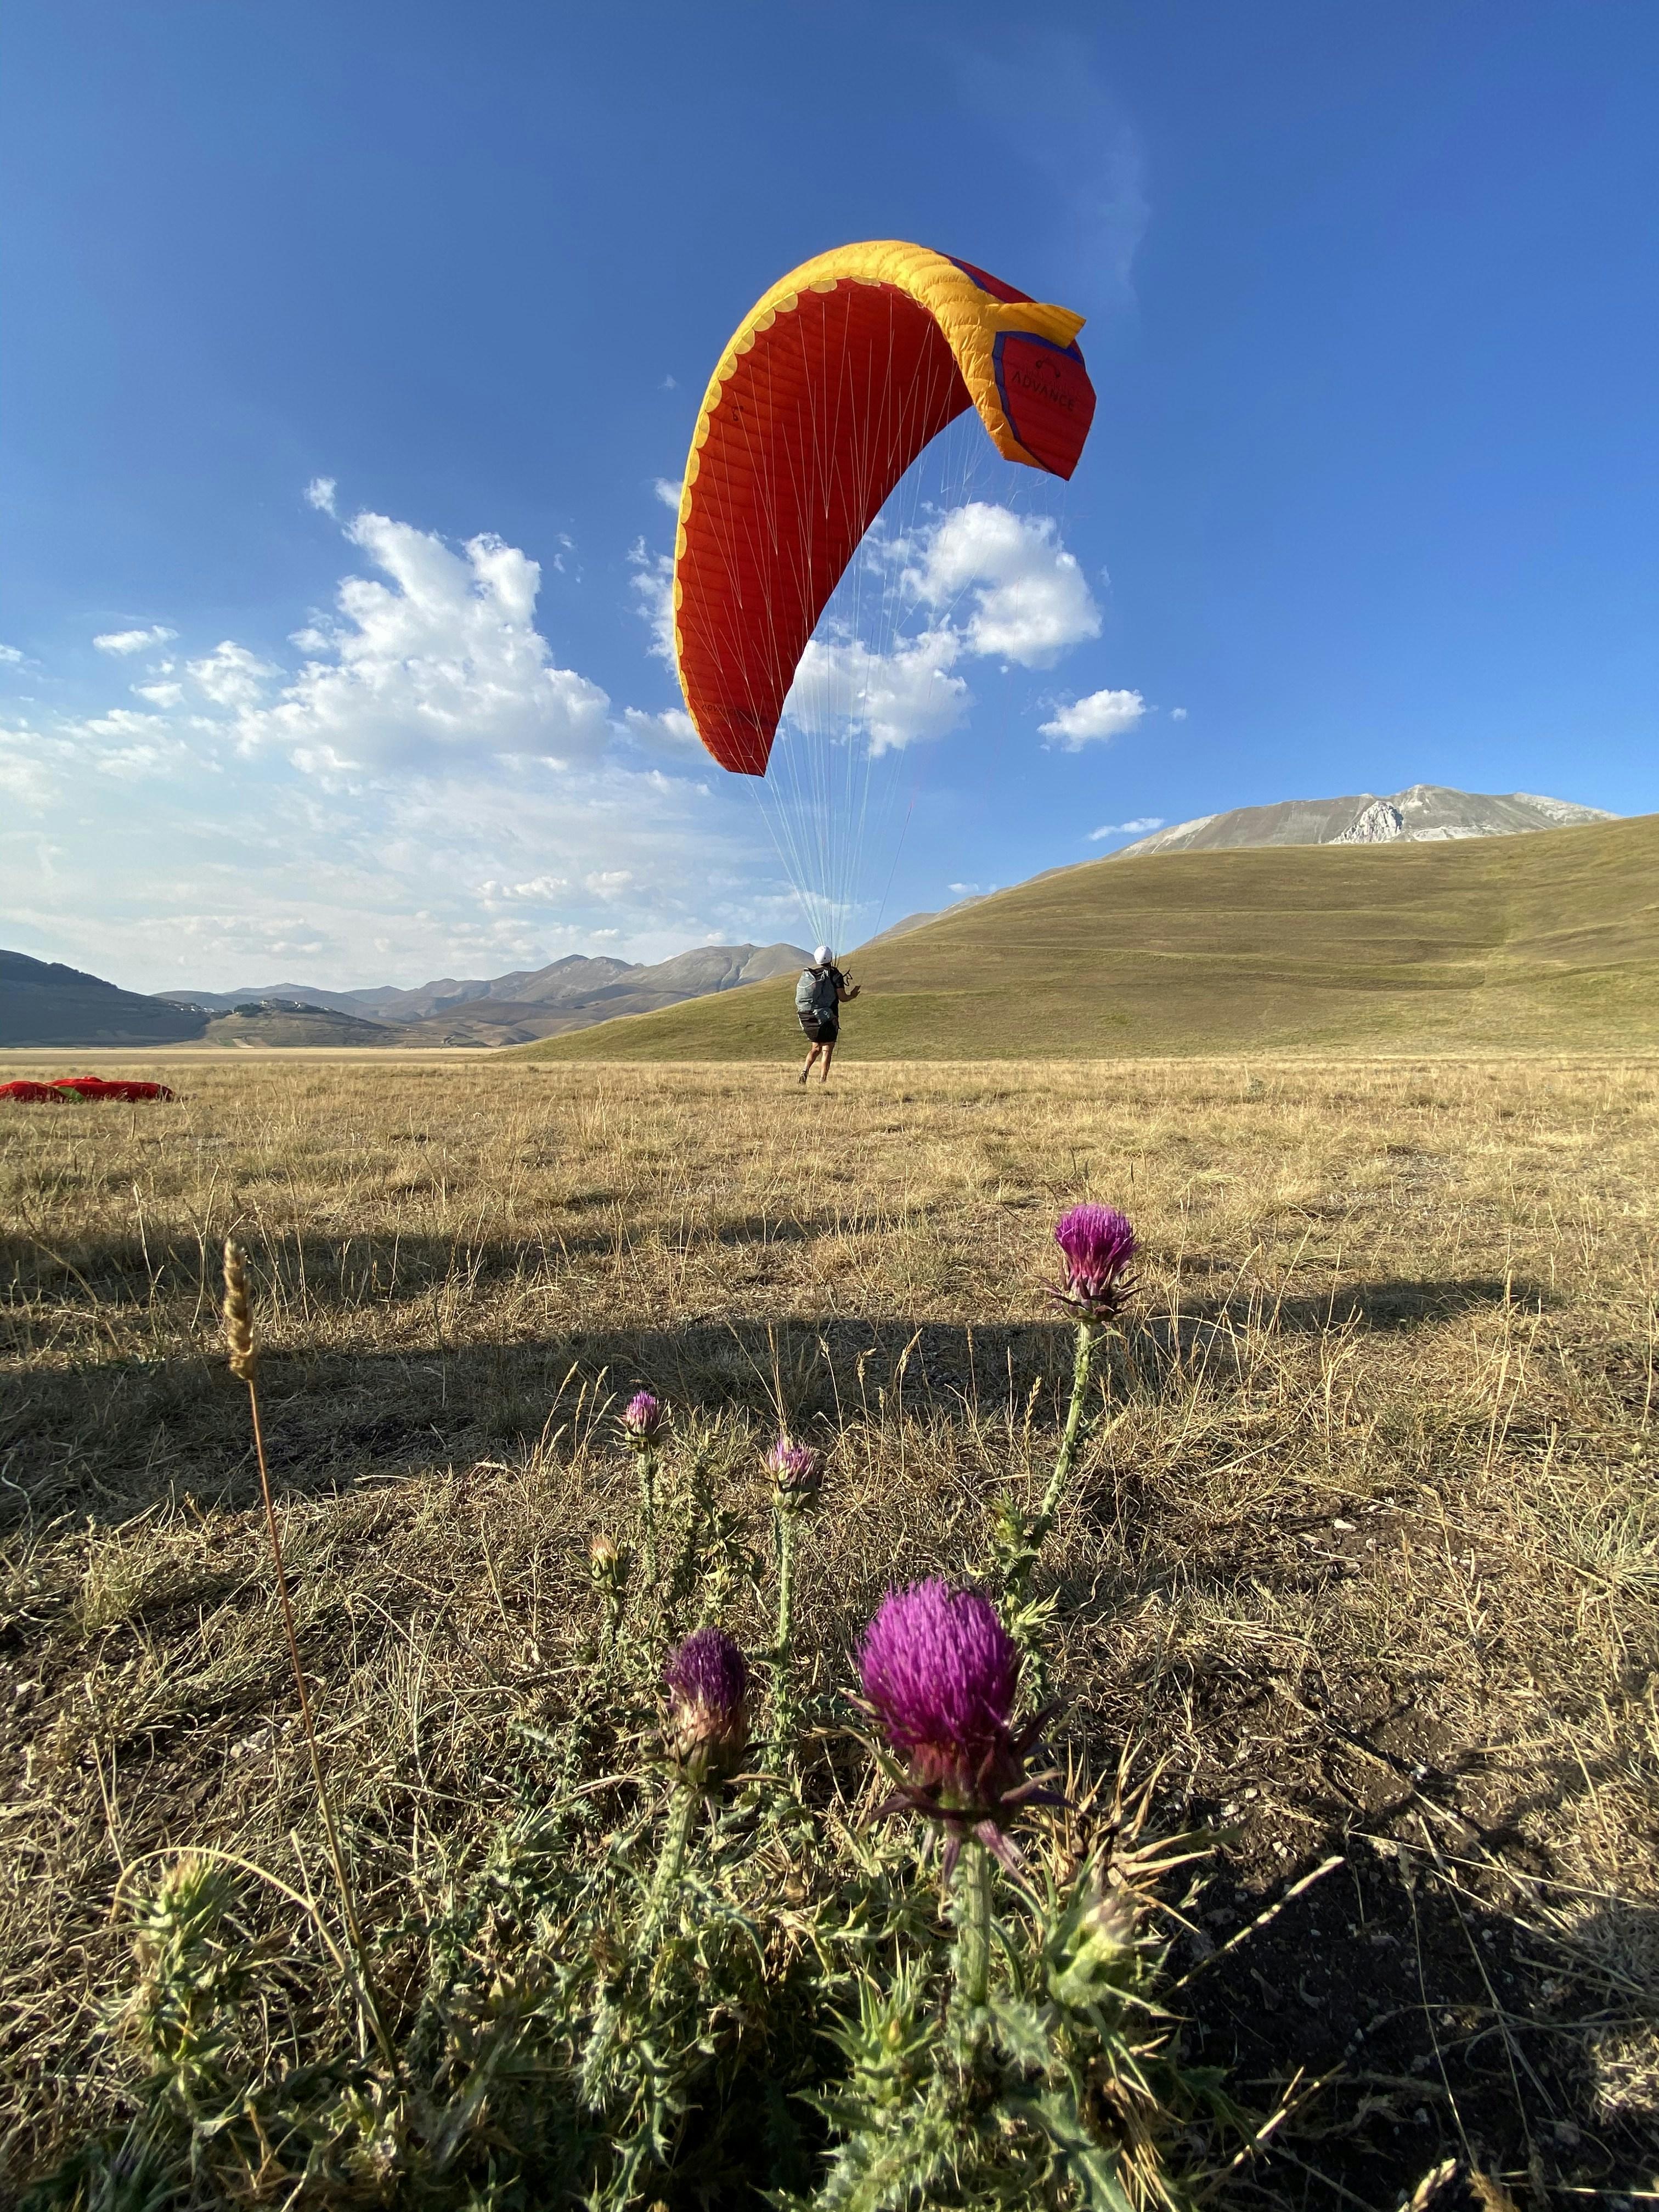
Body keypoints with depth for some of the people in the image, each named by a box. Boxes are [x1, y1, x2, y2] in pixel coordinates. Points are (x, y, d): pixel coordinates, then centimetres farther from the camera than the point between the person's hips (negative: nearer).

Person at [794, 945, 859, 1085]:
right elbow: (843, 998, -10)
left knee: (816, 1048, 18)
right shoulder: (835, 975, -7)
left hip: (809, 1019, 5)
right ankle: (823, 1079, -1)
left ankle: (805, 1071, -2)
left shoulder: (807, 975, 8)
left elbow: (801, 997, 11)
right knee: (827, 1050, 4)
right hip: (828, 1020, -5)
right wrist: (853, 996, 9)